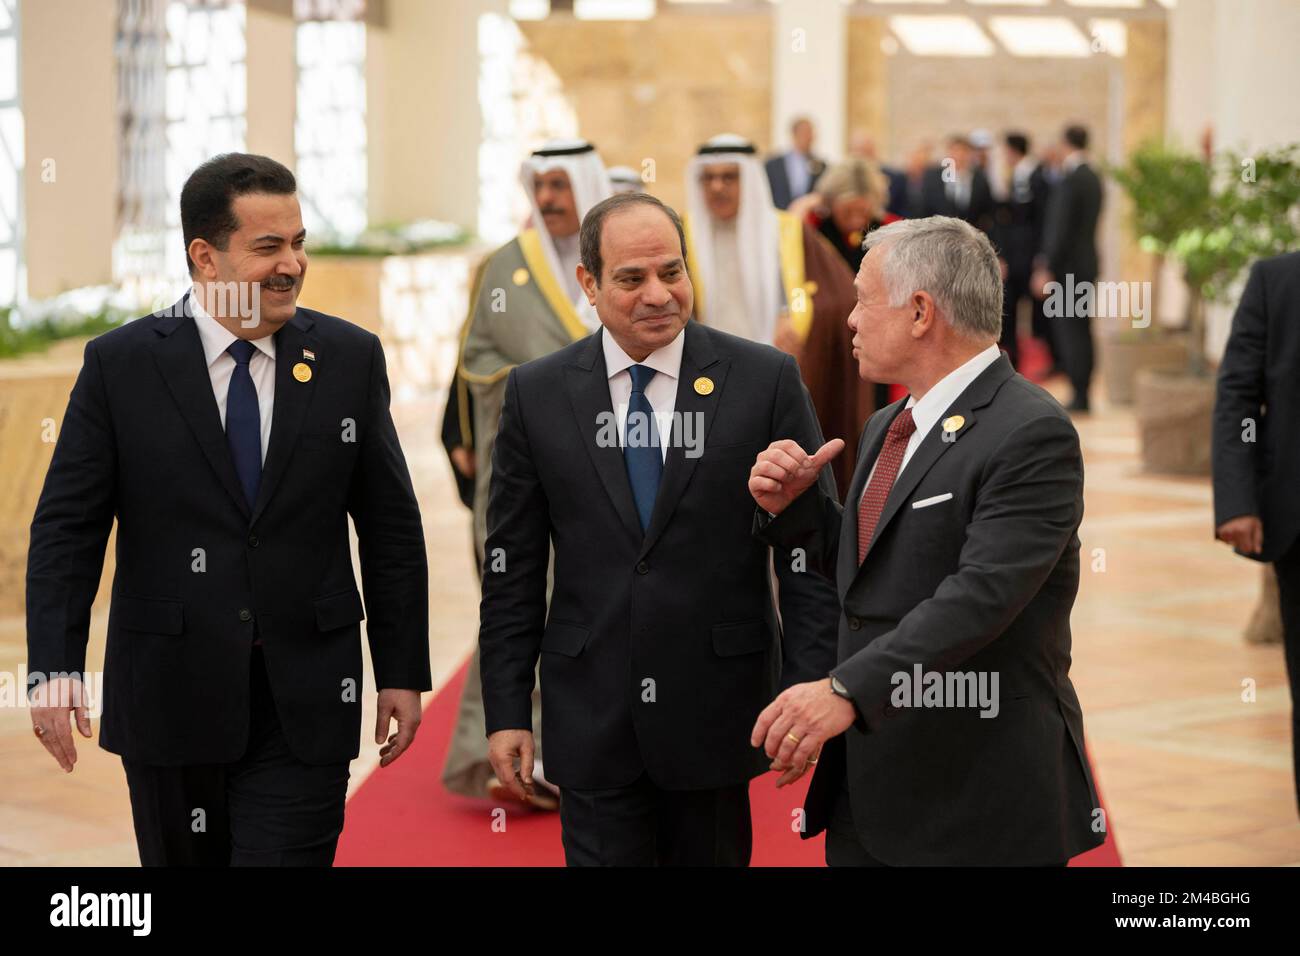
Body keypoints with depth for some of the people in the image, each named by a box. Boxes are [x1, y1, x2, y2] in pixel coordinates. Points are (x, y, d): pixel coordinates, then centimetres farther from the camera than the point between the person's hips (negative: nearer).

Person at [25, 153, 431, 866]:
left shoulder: (350, 358, 2)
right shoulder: (120, 365, -2)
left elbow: (391, 527, 7)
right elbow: (67, 527, -3)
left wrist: (402, 672, 5)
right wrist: (53, 671, -13)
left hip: (305, 705, 0)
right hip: (169, 698, 0)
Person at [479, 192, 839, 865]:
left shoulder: (767, 380, -3)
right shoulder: (536, 394, 2)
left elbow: (810, 550, -2)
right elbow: (512, 569, 5)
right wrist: (506, 710, 2)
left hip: (718, 711, 0)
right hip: (591, 722, 1)